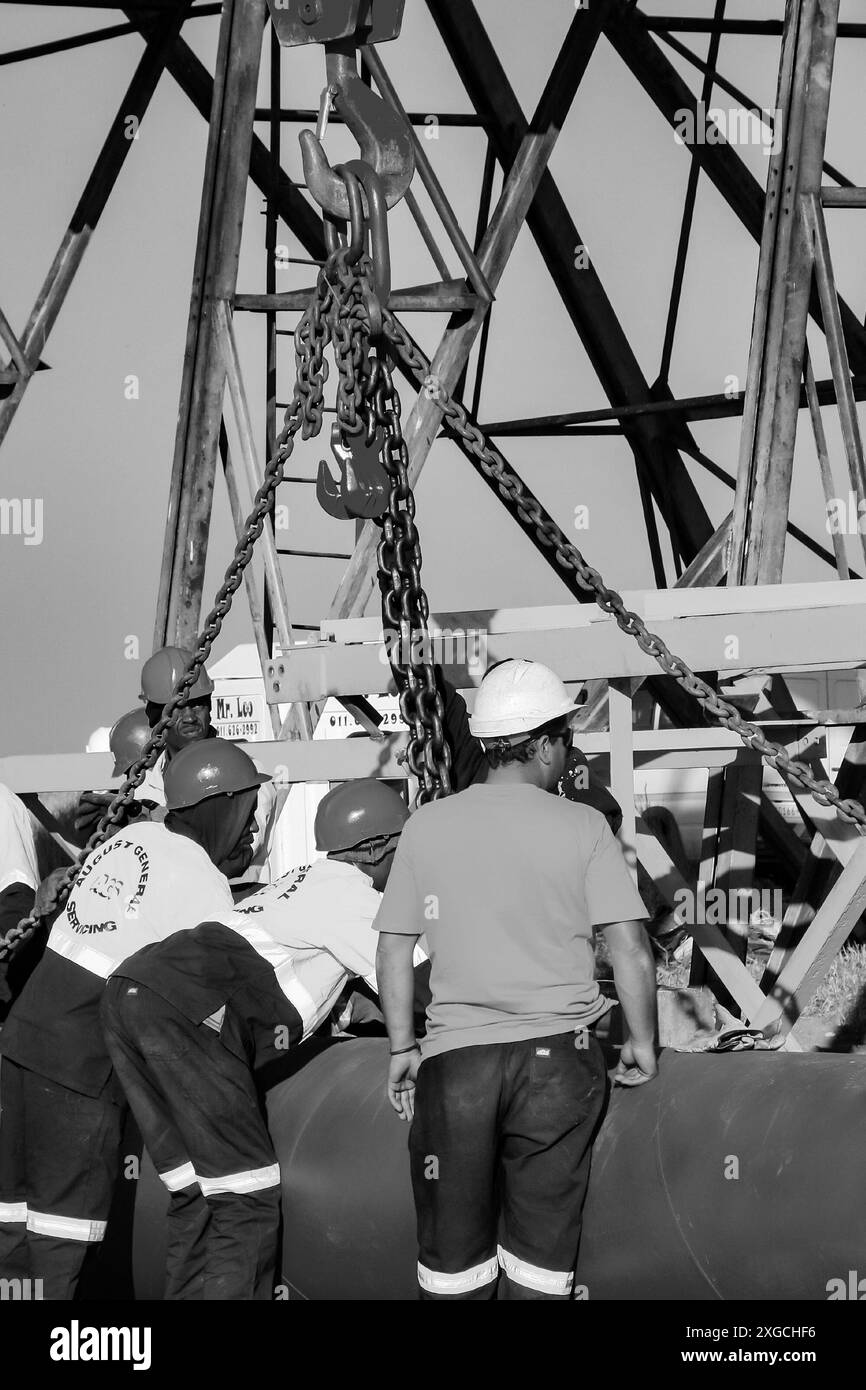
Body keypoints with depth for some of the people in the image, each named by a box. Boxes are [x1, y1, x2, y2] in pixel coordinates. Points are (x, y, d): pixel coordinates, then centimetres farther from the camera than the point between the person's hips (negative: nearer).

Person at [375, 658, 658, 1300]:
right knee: (541, 1242, 8)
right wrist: (642, 1041, 6)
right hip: (557, 1055, -1)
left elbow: (393, 951, 7)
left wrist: (403, 1046, 18)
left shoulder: (427, 824, 3)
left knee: (452, 1247, 10)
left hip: (455, 1055, 1)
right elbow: (630, 946, -7)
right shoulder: (581, 826, -4)